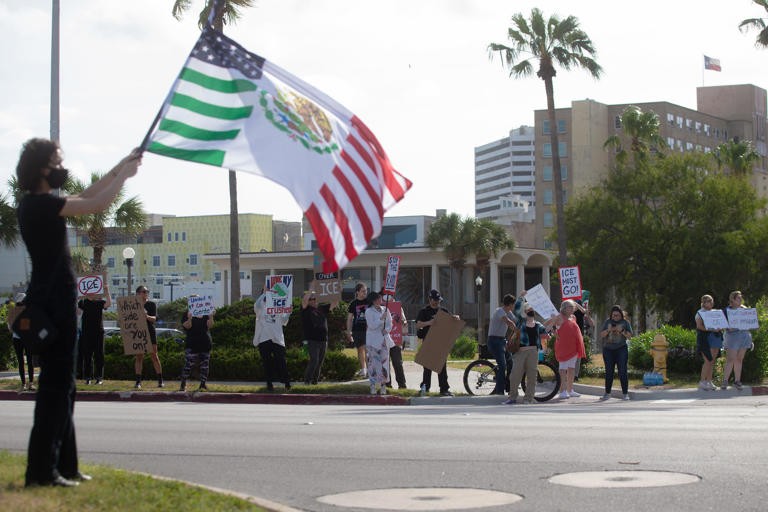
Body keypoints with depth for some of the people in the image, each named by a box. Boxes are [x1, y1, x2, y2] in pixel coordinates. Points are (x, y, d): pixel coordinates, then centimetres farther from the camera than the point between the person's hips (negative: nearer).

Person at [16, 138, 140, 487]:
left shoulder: (37, 204, 14)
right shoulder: (39, 204, -16)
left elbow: (83, 197, 27)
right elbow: (96, 204, -16)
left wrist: (119, 169, 24)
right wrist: (124, 175, -1)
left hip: (52, 302, 10)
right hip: (53, 304, -10)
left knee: (60, 385, 14)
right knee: (56, 385, -9)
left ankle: (63, 465, 20)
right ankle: (41, 470, -8)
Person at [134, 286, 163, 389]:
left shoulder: (152, 304, 3)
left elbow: (154, 318, -9)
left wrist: (147, 316, -29)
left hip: (150, 332, -1)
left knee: (154, 356, -2)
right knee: (139, 357, 0)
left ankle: (160, 380, 3)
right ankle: (138, 381, 2)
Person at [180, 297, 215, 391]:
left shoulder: (205, 314, 15)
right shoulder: (187, 314, 3)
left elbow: (209, 325, 3)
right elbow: (187, 326, -12)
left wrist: (211, 316, -13)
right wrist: (189, 318, -30)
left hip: (205, 343, 5)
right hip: (192, 344, -5)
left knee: (205, 364, 5)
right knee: (188, 364, -8)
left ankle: (203, 384, 12)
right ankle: (183, 385, -2)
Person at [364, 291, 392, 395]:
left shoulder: (385, 310, 9)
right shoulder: (369, 311, -5)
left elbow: (389, 323, 11)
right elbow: (372, 325, -13)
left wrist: (386, 330, -8)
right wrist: (381, 318, -19)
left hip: (384, 339, 4)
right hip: (373, 340, -4)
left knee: (384, 361, 0)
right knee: (373, 362, -4)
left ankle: (383, 385, 7)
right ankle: (373, 385, 2)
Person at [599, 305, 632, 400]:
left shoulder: (625, 323, 4)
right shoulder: (607, 322, 8)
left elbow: (629, 336, -3)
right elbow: (602, 335, 1)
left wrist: (622, 331, -20)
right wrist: (609, 330, -17)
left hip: (621, 349, -2)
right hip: (608, 350, 2)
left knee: (622, 372, -7)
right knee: (609, 372, 3)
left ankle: (625, 393, -5)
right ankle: (607, 393, 10)